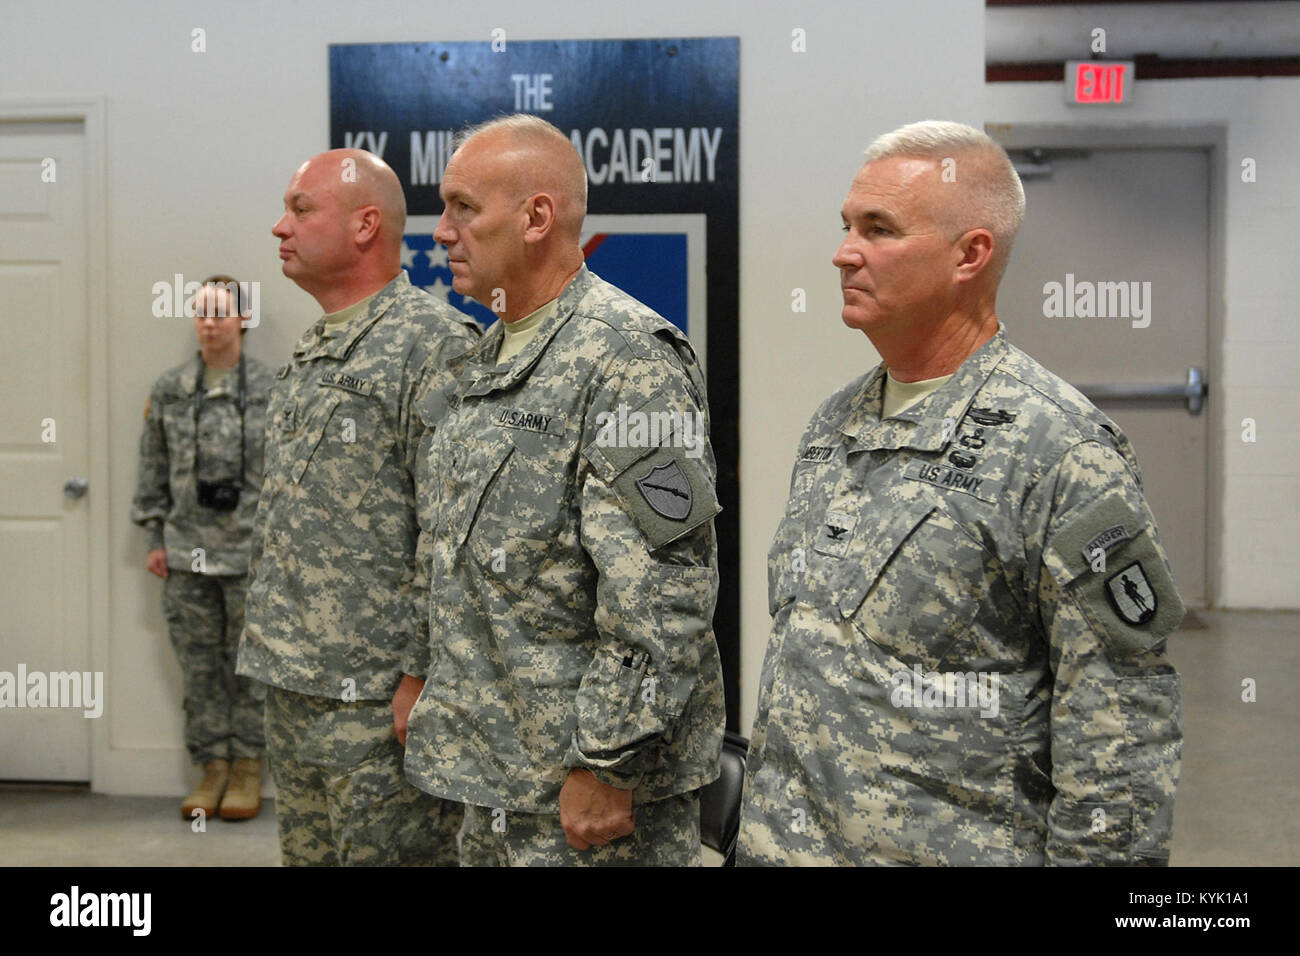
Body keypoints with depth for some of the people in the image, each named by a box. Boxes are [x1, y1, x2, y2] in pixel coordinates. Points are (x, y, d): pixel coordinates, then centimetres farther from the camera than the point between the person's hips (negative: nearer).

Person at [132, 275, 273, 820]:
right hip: (187, 554, 3)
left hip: (251, 553, -3)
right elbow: (154, 469, 11)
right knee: (199, 665, 8)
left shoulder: (270, 389, -2)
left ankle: (248, 768, 17)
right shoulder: (169, 391, 7)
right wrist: (155, 538, 7)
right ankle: (212, 765, 20)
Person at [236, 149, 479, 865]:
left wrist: (421, 677, -19)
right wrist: (273, 650, 20)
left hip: (377, 699, -9)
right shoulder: (308, 355, 16)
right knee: (305, 853, 19)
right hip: (291, 689, 9)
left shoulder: (434, 344, -14)